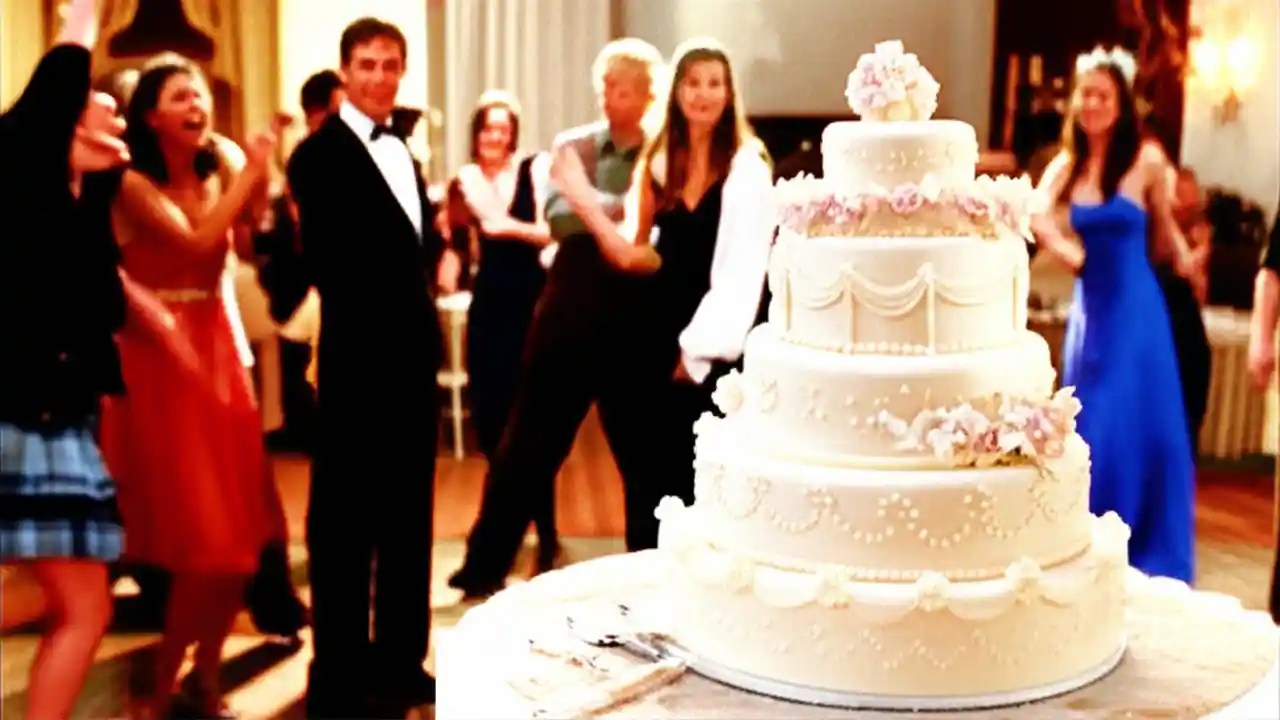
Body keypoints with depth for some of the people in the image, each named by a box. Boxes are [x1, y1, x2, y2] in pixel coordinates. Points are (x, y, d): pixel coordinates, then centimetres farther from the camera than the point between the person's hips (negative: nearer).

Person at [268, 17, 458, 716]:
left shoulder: (403, 149, 16)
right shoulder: (319, 153, -9)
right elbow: (324, 261, -18)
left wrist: (441, 256, -2)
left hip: (414, 349, 8)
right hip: (358, 356, -8)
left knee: (407, 512, 15)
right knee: (345, 517, 2)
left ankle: (398, 660, 28)